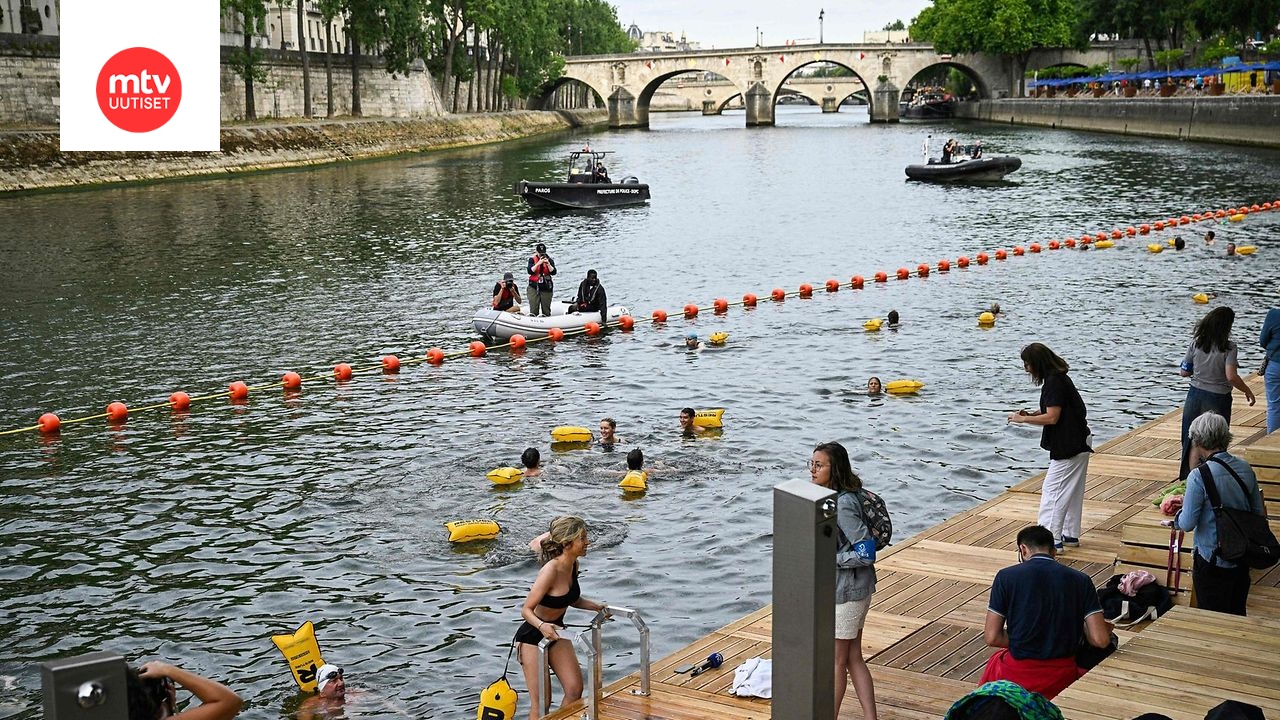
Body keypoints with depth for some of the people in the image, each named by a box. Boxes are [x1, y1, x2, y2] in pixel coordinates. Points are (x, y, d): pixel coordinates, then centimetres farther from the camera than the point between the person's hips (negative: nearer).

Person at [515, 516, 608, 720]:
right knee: (541, 702, -3)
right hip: (532, 637, -8)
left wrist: (596, 606, -1)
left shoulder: (573, 565, -5)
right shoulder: (551, 571, -29)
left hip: (556, 633, 8)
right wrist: (542, 626, -43)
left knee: (575, 690, 2)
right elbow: (526, 610, -25)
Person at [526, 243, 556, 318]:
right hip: (534, 287, -1)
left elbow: (553, 272, -7)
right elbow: (530, 271, -13)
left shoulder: (550, 260, 3)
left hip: (546, 287, 1)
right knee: (533, 310, -8)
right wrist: (538, 263, -22)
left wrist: (548, 264, -22)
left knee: (546, 310, 4)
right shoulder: (532, 259, 1)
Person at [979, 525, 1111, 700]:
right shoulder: (1080, 580, -1)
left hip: (1018, 675, 0)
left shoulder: (1007, 576, -5)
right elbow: (1100, 640, -6)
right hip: (1062, 677, 1)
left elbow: (992, 637, -6)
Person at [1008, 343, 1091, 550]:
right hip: (1078, 443, 11)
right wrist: (1030, 414, 7)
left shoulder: (1054, 382, -20)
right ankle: (1071, 534, 27)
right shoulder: (1059, 377, 11)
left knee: (1052, 490, -8)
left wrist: (1023, 419, -13)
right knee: (1072, 491, 17)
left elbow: (1052, 418, -23)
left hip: (1069, 446, -11)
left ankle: (1052, 538, -9)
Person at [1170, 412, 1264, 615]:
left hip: (1213, 562, -6)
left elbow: (1187, 524, -17)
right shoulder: (1246, 469, -2)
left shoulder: (1199, 476, -21)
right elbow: (1258, 513, 7)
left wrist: (1177, 517, 4)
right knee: (1237, 616, 20)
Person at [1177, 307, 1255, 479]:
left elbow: (1183, 372, 1)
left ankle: (1187, 479, 23)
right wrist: (1248, 392, -7)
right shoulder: (1228, 347, -15)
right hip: (1218, 399, -4)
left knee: (1191, 441, 15)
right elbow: (1231, 376, -22)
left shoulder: (1196, 344, -4)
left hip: (1195, 396, 4)